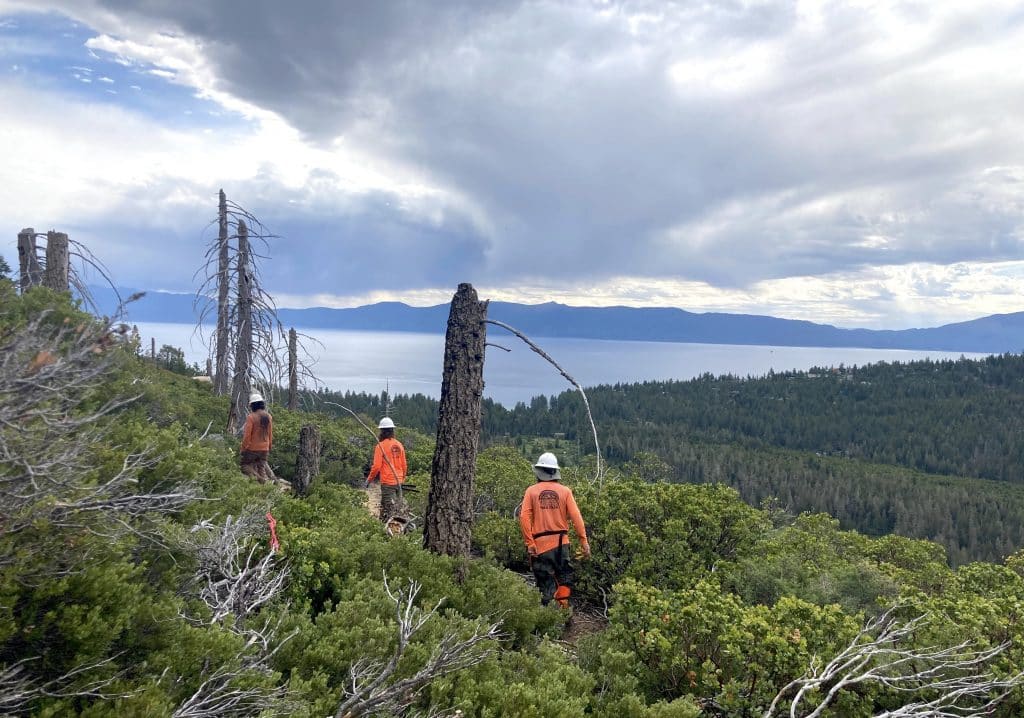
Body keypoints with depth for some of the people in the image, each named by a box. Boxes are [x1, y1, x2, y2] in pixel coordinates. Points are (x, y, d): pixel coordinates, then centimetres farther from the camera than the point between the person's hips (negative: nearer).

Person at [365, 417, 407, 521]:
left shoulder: (381, 445, -11)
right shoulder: (399, 445, 6)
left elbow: (377, 466, -13)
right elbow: (404, 465, 11)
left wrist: (369, 479, 1)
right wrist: (402, 479, 24)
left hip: (387, 482, -6)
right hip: (398, 482, 6)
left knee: (390, 509, -3)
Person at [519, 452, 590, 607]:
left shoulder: (531, 491, -1)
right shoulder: (565, 491, 0)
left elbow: (524, 517, -8)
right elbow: (576, 517, -4)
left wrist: (529, 543, -5)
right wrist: (584, 541, -1)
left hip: (539, 543, 0)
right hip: (561, 542, 0)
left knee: (546, 582, 6)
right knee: (564, 577, 13)